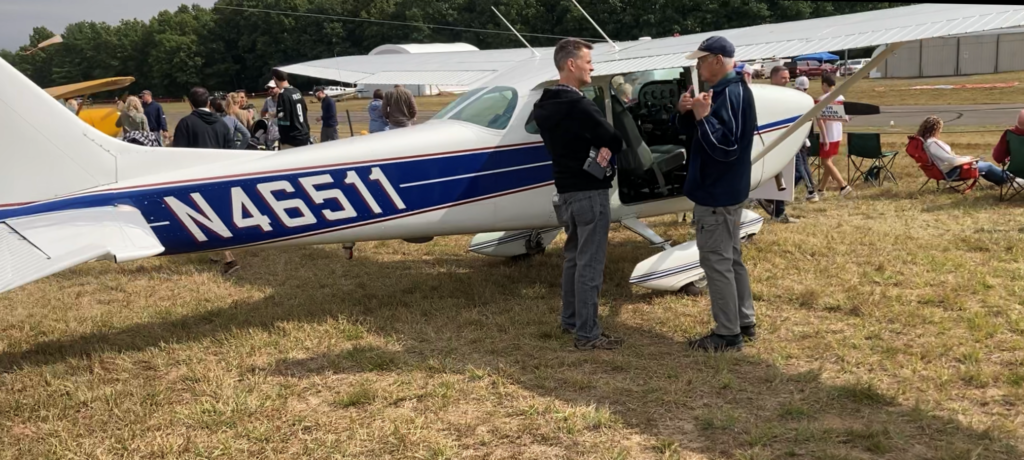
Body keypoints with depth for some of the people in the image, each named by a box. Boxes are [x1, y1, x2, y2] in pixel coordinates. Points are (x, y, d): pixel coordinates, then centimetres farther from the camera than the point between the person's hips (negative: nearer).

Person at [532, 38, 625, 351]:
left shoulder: (544, 106, 8)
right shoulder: (579, 106, -22)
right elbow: (615, 142, -16)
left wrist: (600, 148, -6)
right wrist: (606, 148, 5)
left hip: (565, 190, 9)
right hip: (589, 192, -9)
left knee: (574, 257, 19)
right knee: (590, 263, -3)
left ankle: (570, 320, 29)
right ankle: (587, 334, 2)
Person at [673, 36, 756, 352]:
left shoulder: (733, 94, -20)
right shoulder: (723, 90, 12)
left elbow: (726, 148, -27)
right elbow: (687, 130, 16)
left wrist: (703, 116, -28)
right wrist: (686, 112, -4)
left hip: (717, 194, -11)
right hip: (722, 191, 11)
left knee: (716, 261, -4)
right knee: (731, 257, 16)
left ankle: (728, 334, 3)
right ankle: (744, 323, 26)